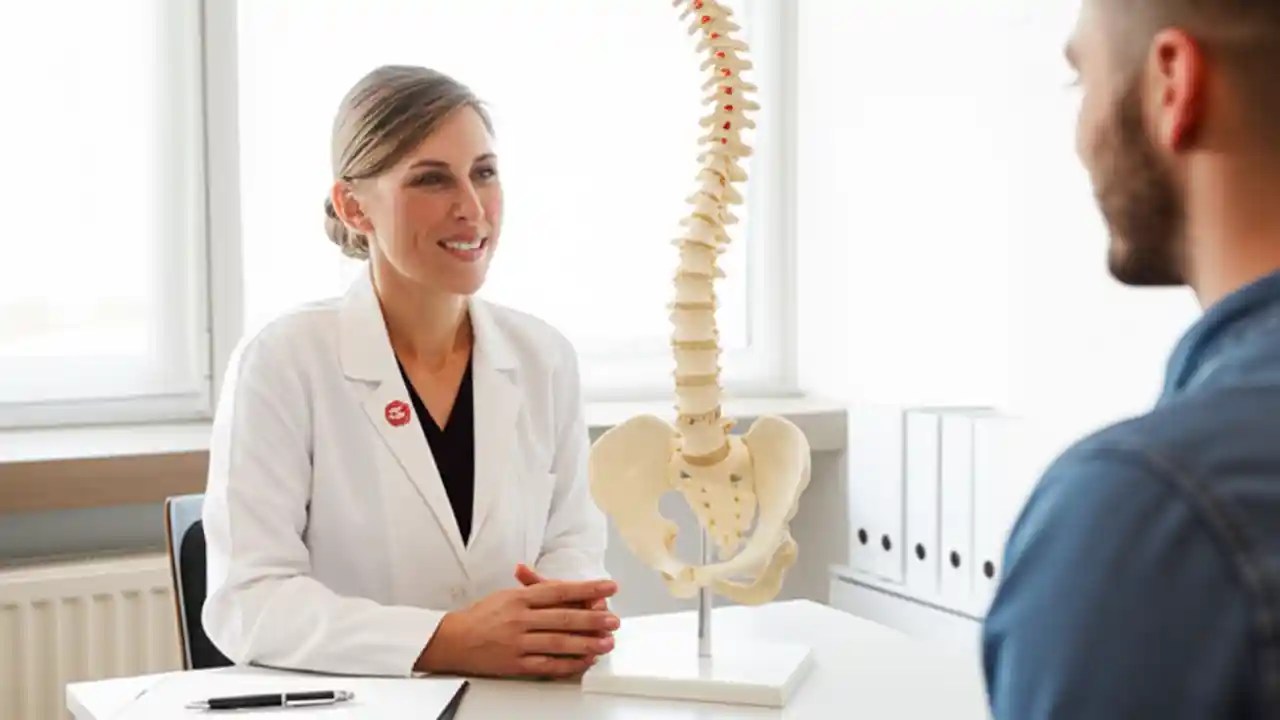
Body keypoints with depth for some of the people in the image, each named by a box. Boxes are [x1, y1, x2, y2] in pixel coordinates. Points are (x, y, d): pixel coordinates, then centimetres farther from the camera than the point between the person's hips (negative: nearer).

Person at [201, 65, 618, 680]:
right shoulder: (282, 363, -8)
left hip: (515, 701, 4)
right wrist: (447, 641, -24)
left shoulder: (544, 357, 5)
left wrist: (569, 615, -13)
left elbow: (572, 539, 9)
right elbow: (248, 600, -13)